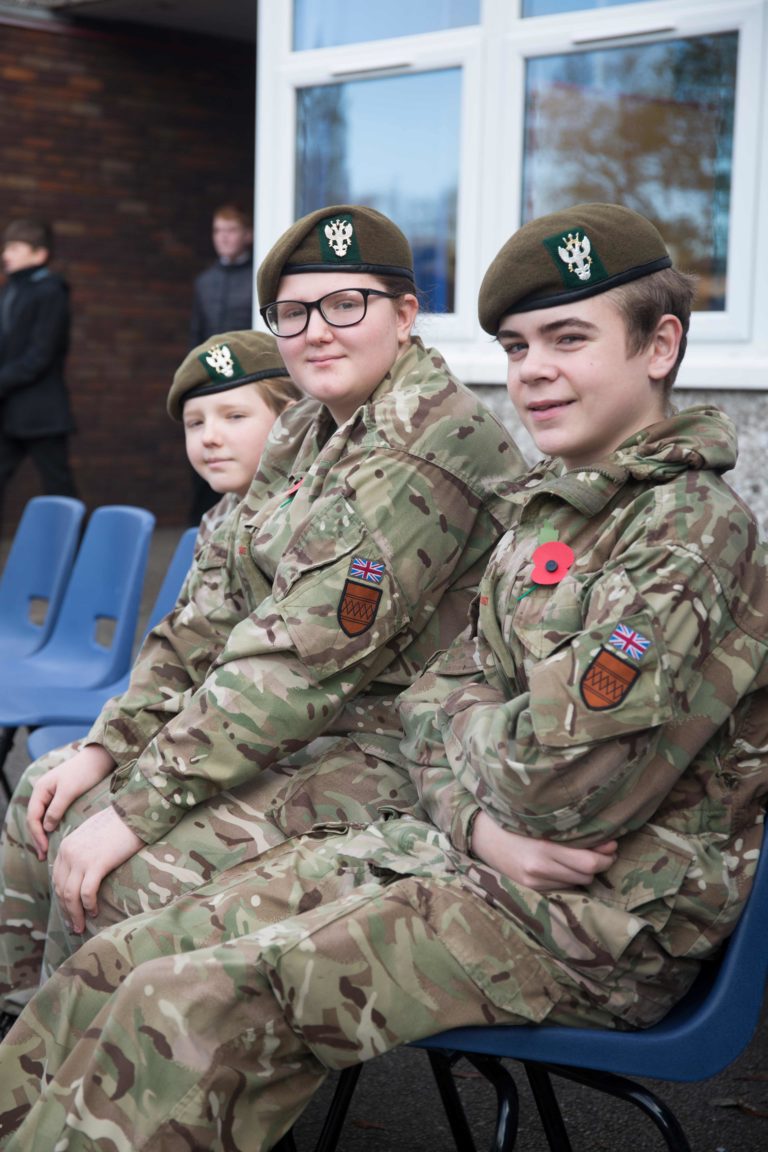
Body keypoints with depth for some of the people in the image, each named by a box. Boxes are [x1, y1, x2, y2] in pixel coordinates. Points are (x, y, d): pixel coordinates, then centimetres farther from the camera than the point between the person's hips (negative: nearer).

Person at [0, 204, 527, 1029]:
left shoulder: (430, 446, -20)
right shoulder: (308, 430, 10)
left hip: (387, 756, -9)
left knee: (119, 875, -23)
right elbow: (213, 605, 9)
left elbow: (300, 658, -25)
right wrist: (106, 747, -1)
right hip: (300, 736, 10)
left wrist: (139, 807, -23)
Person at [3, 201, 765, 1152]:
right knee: (122, 962, -3)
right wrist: (476, 815, -10)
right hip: (456, 851, 8)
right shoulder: (548, 510, 13)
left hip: (597, 920, -8)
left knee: (196, 1005, -23)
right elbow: (435, 701, 10)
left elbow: (553, 780, -21)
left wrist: (467, 719, -1)